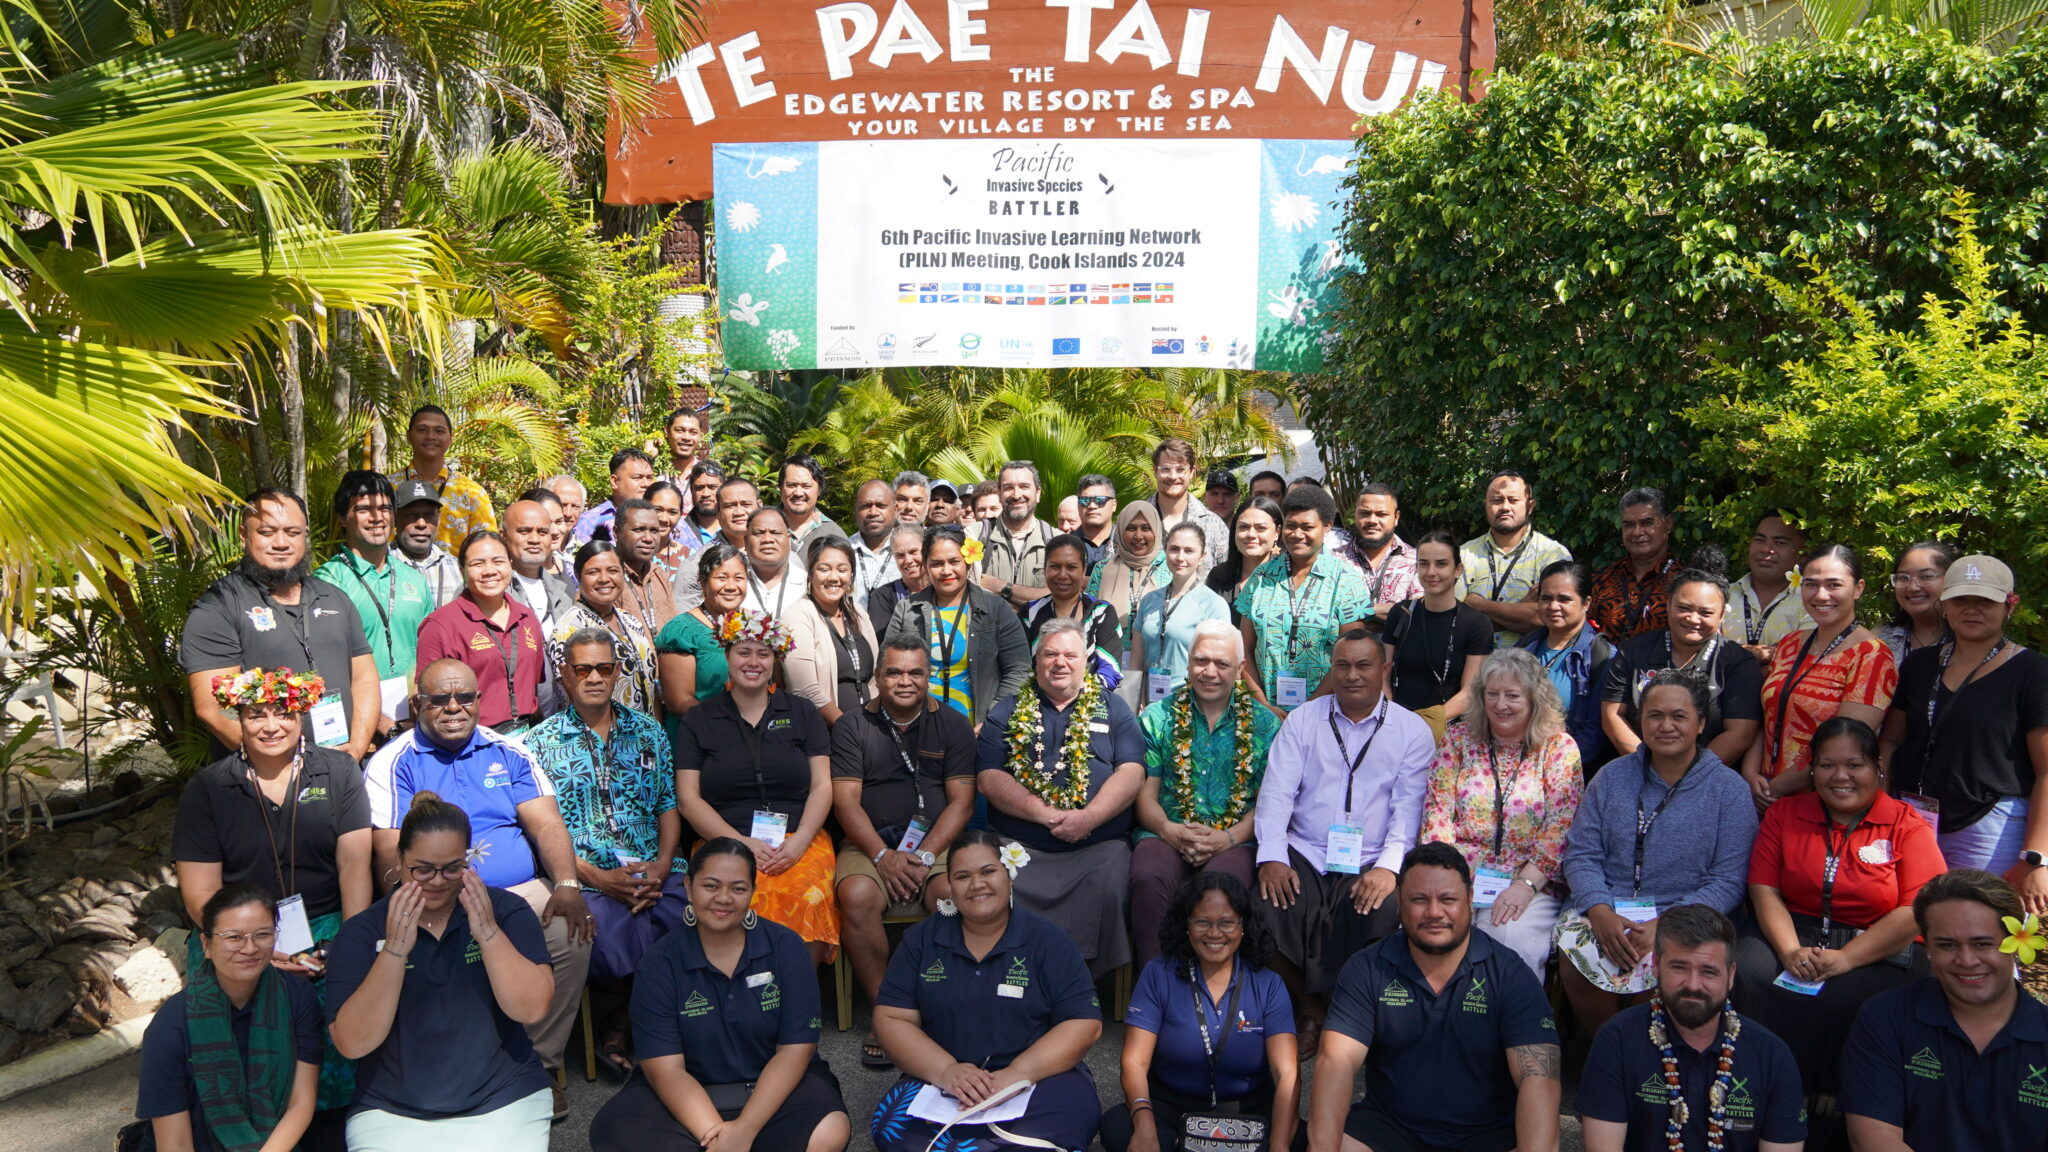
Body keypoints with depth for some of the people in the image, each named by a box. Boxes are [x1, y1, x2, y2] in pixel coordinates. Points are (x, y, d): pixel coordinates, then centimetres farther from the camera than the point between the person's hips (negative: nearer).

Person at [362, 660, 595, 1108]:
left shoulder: (509, 753, 15)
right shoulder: (392, 764, 6)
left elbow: (546, 823, 6)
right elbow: (391, 853, -4)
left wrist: (568, 885, -12)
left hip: (525, 892, 2)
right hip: (439, 903, -2)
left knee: (574, 938, -25)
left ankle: (540, 1065, -8)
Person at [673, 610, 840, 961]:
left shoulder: (802, 712, 15)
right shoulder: (697, 721, 12)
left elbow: (822, 786, 8)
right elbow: (688, 798, 4)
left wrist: (797, 843, -9)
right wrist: (742, 843, -9)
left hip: (800, 842, 1)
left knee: (808, 899, -32)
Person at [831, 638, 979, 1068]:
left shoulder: (953, 726, 8)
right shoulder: (853, 727, 7)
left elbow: (961, 802, 2)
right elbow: (846, 801, -1)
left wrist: (925, 856, -12)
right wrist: (883, 856, -15)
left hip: (938, 842, 0)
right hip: (871, 843, 0)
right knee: (856, 897, -31)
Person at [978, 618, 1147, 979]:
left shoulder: (1113, 710, 16)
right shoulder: (1006, 713, 15)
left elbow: (1131, 773, 3)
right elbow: (990, 779, 3)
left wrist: (1089, 817, -14)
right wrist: (1044, 814, -11)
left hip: (1098, 845, 0)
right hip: (1019, 846, 0)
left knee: (1108, 889, -30)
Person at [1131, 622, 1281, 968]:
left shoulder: (1264, 725, 12)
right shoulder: (1157, 718, 14)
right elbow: (1144, 793, 8)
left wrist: (1229, 837, -13)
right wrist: (1169, 830, -13)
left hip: (1235, 842, -1)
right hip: (1165, 836, 1)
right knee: (1148, 878, -33)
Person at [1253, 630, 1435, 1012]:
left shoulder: (1413, 731, 8)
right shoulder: (1302, 720, 11)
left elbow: (1408, 806, -1)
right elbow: (1276, 791, 3)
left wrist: (1388, 866, -17)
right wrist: (1271, 857, -12)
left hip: (1369, 864, -1)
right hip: (1302, 855, 1)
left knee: (1382, 915, -31)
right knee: (1267, 907, -26)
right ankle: (1301, 1005, -1)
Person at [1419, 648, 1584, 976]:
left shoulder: (1559, 748, 6)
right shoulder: (1458, 738, 11)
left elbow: (1559, 828, -3)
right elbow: (1437, 811, 5)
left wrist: (1525, 884, -14)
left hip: (1528, 886, -1)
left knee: (1514, 942, -29)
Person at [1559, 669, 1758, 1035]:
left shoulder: (1730, 791, 4)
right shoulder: (1612, 777, 12)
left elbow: (1728, 881, -3)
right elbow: (1580, 854, 7)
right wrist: (1599, 911, -13)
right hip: (1606, 911, 2)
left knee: (1655, 967, -32)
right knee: (1575, 962, -28)